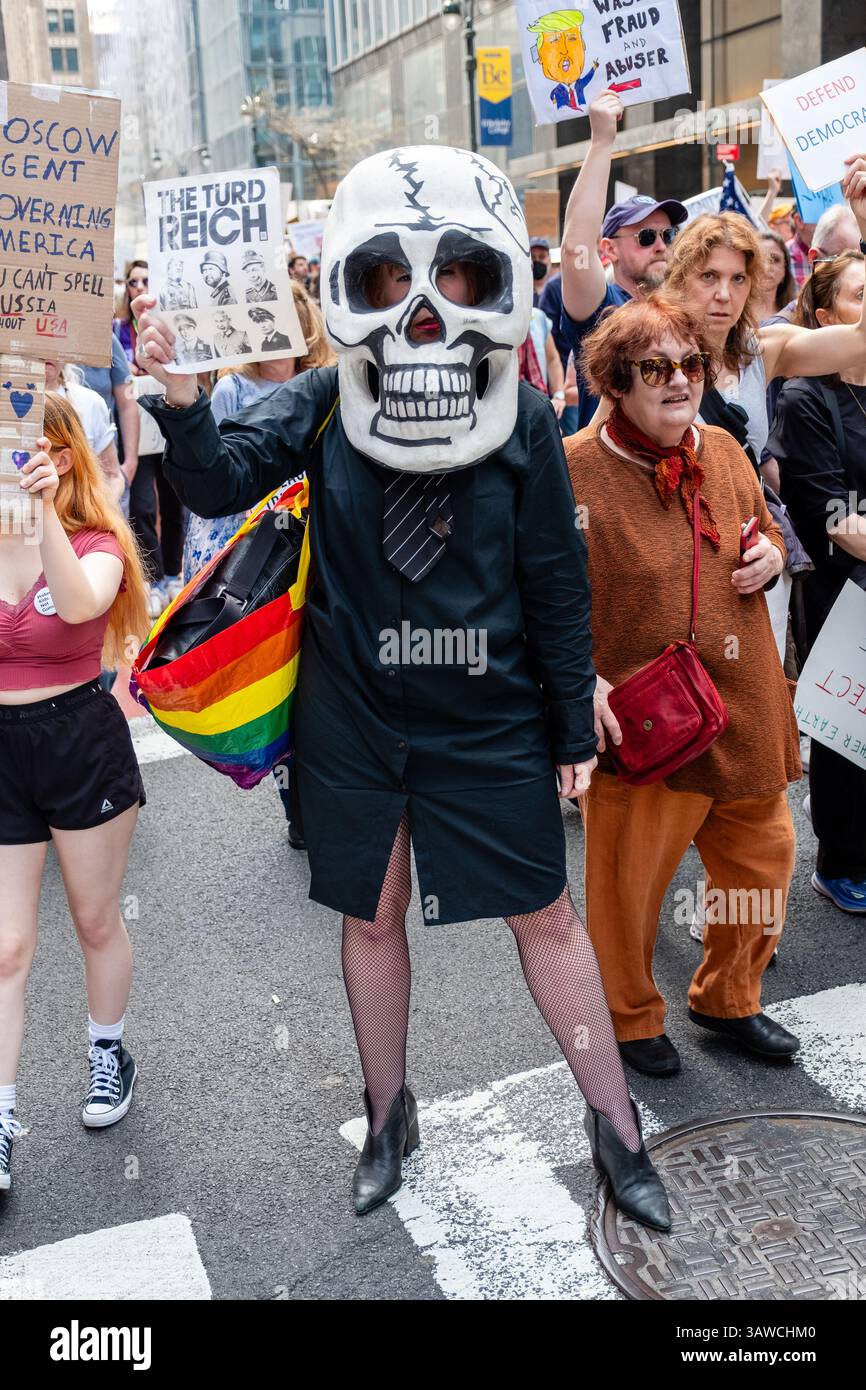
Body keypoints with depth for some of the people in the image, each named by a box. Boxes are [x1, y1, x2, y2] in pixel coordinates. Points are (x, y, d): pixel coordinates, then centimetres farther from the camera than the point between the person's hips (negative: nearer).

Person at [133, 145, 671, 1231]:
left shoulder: (523, 420, -7)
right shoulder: (324, 405, -5)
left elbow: (555, 584, -3)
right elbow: (221, 483, -14)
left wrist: (573, 731, 1)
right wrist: (180, 402, -34)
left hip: (488, 720, -1)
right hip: (354, 718, 1)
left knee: (545, 913, 9)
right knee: (371, 915, 15)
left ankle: (615, 1127, 30)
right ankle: (388, 1114, 39)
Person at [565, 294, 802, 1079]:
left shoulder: (723, 450, 6)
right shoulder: (572, 470, -13)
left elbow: (764, 528, 23)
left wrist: (772, 556, 0)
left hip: (745, 708, 6)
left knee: (762, 857, 17)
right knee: (630, 877, 8)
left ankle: (728, 998, 44)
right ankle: (630, 1016, 36)